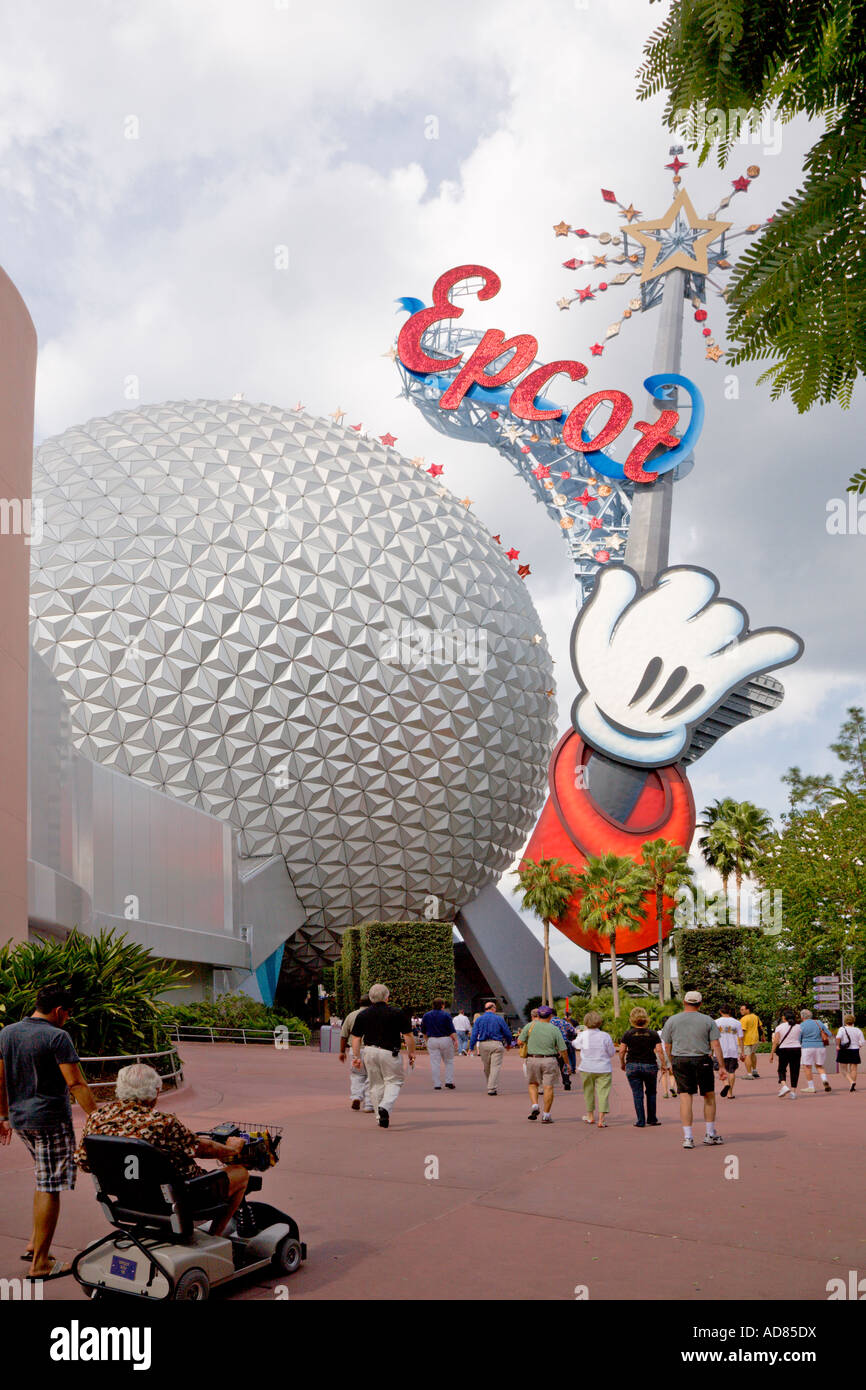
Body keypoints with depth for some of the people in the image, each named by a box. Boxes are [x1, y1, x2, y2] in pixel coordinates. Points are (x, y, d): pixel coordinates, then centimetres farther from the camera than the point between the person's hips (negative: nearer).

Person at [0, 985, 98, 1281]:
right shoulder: (57, 1037, -15)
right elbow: (76, 1084, -18)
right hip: (51, 1120, -8)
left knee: (45, 1181, 23)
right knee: (50, 1189, 0)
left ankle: (34, 1245, 23)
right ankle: (40, 1264, 4)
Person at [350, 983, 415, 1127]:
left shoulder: (362, 1015, 4)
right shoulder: (398, 1013, -6)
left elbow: (356, 1038, 5)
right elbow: (408, 1036, -5)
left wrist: (356, 1057, 10)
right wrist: (411, 1053, 6)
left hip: (370, 1052, 4)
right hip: (390, 1053, -4)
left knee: (376, 1084, 14)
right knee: (394, 1081, 6)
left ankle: (381, 1117, 16)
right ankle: (385, 1107, -19)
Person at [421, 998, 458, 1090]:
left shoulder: (426, 1015, 6)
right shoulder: (446, 1015, -6)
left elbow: (423, 1031, 12)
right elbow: (451, 1030, -10)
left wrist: (427, 1039, 24)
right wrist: (455, 1040, -6)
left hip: (432, 1040, 2)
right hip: (446, 1040, -2)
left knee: (435, 1063, 3)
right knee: (449, 1062, 12)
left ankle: (437, 1084, 2)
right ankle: (449, 1081, 5)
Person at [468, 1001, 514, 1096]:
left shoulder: (479, 1019, 6)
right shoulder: (499, 1019, 1)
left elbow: (474, 1034, -1)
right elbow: (508, 1033, 5)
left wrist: (471, 1047, -2)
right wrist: (509, 1043, 23)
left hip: (483, 1045, 3)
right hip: (496, 1044, -3)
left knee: (486, 1068, 15)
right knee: (495, 1067, -3)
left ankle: (491, 1087, 27)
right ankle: (492, 1089, -11)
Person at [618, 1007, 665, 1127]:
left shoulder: (628, 1033, -1)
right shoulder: (653, 1033, 1)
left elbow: (622, 1051, -1)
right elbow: (659, 1050, -5)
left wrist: (622, 1063, 13)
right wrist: (663, 1064, 4)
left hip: (632, 1066, -1)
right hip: (650, 1066, 1)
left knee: (637, 1094, 4)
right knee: (651, 1093, 17)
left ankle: (641, 1121, 4)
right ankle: (652, 1119, 22)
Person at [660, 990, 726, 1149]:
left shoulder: (672, 1021, 4)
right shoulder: (707, 1020, 1)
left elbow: (667, 1046, 5)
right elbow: (715, 1045, -3)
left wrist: (671, 1064, 15)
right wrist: (722, 1066, -1)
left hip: (679, 1061, 1)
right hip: (702, 1060, -1)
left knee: (685, 1098, 1)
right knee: (709, 1097, 14)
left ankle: (687, 1137, -2)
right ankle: (710, 1135, 20)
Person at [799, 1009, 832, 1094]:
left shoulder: (802, 1025, -4)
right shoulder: (818, 1023, 8)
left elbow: (799, 1039, -2)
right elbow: (828, 1034, 11)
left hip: (807, 1047, -5)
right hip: (820, 1046, 5)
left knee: (807, 1067, 2)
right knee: (819, 1066, 16)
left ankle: (811, 1087, 2)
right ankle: (824, 1080, -8)